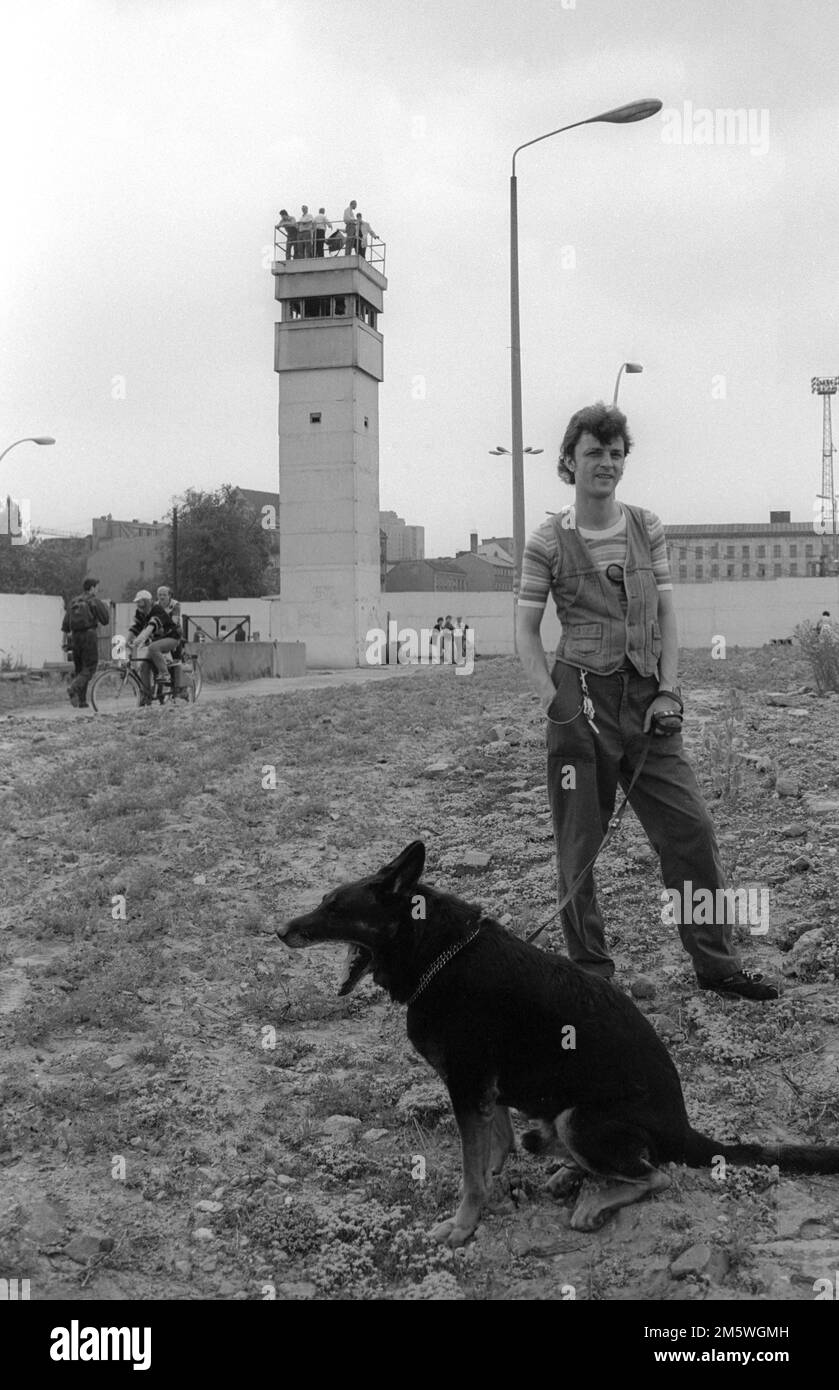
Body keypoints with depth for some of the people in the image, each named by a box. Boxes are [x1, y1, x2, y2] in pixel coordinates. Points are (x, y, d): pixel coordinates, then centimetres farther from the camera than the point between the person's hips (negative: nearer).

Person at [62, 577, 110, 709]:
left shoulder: (73, 602, 13)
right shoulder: (95, 601, -4)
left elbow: (65, 625, 8)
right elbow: (105, 620, -4)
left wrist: (68, 633, 27)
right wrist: (106, 608, 13)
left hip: (75, 637, 6)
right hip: (89, 635, -6)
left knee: (79, 668, 11)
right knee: (90, 667, -3)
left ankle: (82, 701, 6)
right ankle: (74, 688, -28)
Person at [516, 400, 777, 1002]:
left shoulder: (648, 528, 7)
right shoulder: (548, 542, -2)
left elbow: (666, 614, 7)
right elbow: (526, 630, -1)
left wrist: (668, 691, -4)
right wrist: (554, 703, -11)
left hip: (646, 696, 3)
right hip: (583, 697, -3)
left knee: (692, 829, 1)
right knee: (579, 843, 3)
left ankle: (718, 962, 13)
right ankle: (591, 970, 18)